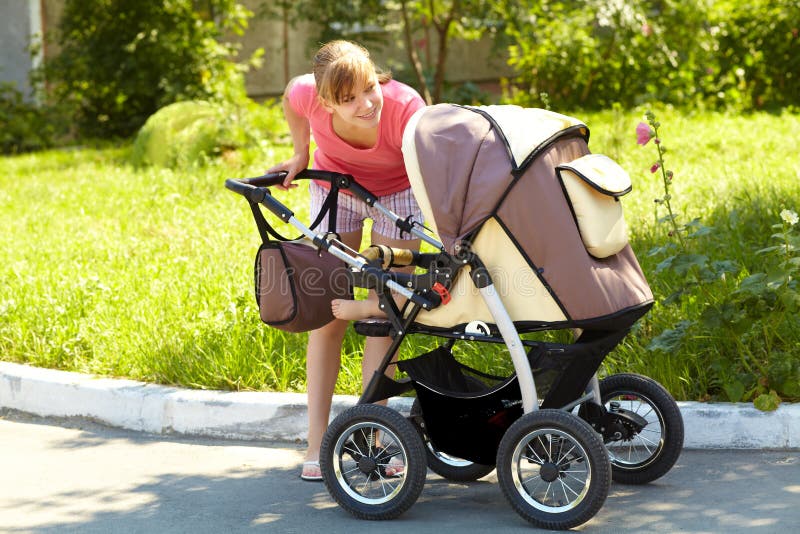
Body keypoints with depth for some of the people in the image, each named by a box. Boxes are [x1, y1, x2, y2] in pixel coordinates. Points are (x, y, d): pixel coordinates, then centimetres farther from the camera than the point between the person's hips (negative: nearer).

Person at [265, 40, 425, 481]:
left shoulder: (404, 108, -40)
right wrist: (301, 155, 0)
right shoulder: (307, 93, -33)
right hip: (335, 183, 2)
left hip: (397, 192, -2)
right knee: (328, 316, -1)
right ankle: (317, 441, 4)